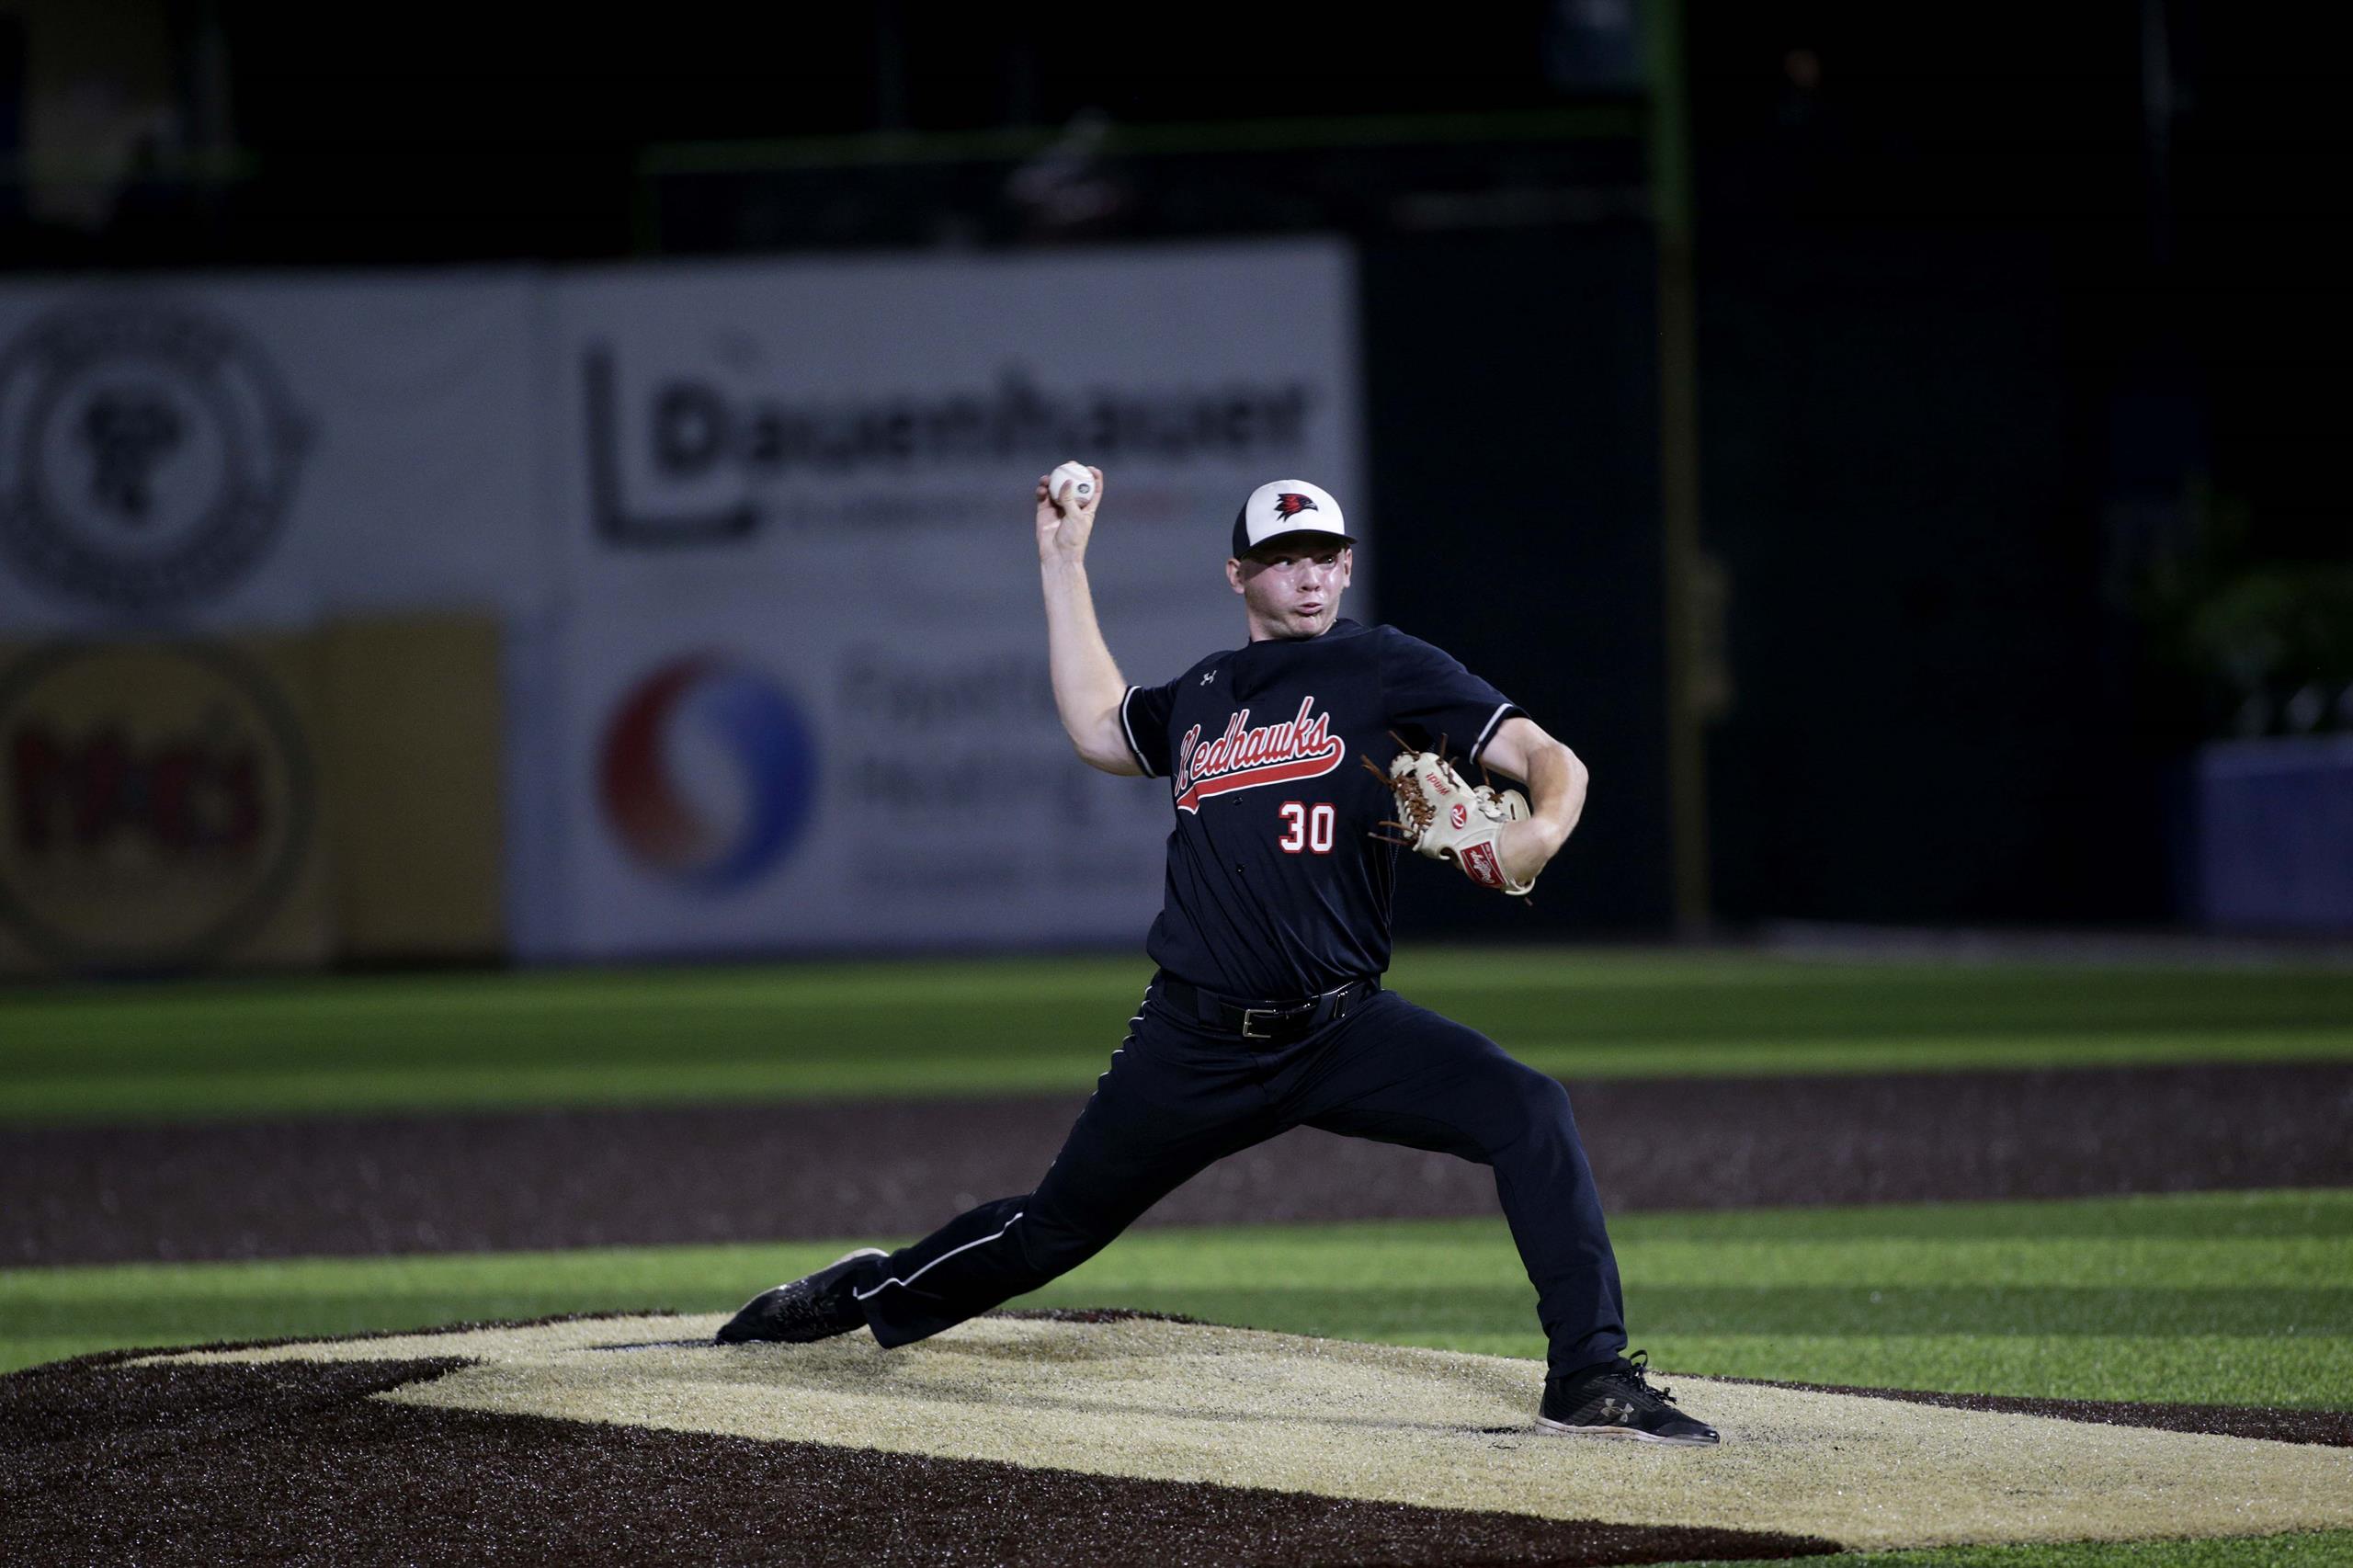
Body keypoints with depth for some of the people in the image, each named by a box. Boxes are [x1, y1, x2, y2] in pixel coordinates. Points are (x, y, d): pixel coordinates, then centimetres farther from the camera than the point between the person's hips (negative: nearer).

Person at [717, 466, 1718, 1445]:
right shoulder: (1200, 697, 15)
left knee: (1529, 1114, -25)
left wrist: (1540, 830, -29)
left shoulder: (1384, 669, 2)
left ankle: (1589, 1378, -25)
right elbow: (1098, 728, 33)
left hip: (1342, 1029, -2)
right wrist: (1063, 564, 32)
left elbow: (1548, 759, -5)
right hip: (1194, 1039, 3)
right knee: (1056, 1229, 11)